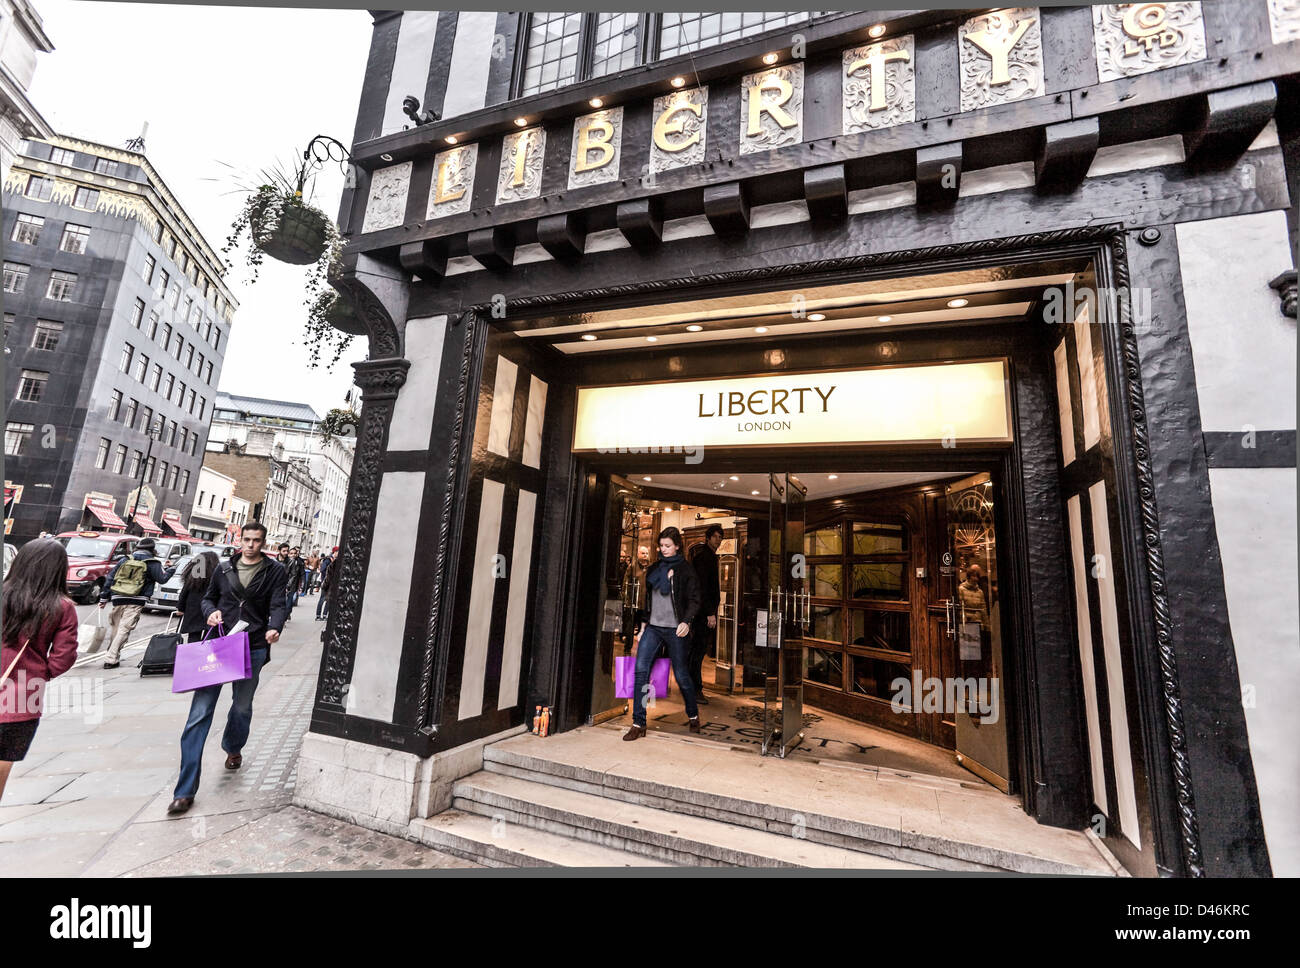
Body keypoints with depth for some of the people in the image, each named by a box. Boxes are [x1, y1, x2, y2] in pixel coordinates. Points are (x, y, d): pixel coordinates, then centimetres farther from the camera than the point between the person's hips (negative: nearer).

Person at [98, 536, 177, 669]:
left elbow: (110, 578, 12)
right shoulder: (152, 563, -1)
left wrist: (104, 597, 16)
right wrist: (172, 569, 17)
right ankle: (110, 659, -8)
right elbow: (162, 579, 0)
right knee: (124, 629, -4)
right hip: (135, 602, -5)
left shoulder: (125, 560, 12)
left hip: (118, 599, 5)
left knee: (115, 627, 18)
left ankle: (111, 654, 27)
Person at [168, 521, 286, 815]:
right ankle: (185, 790, 4)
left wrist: (274, 628, -26)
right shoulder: (224, 568, 9)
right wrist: (211, 611, -3)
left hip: (253, 648, -1)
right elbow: (208, 597, 21)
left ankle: (233, 749, 46)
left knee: (242, 707, 14)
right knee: (200, 712, -3)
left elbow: (278, 605, -6)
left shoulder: (275, 571, 0)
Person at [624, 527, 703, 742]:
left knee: (681, 674, 4)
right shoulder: (653, 569, 14)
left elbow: (694, 600, -4)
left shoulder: (686, 570, -1)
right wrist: (643, 628, 17)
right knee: (641, 670, -8)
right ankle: (638, 724, 0)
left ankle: (693, 716, 29)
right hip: (653, 627, 4)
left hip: (675, 629, -4)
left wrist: (686, 621, -20)